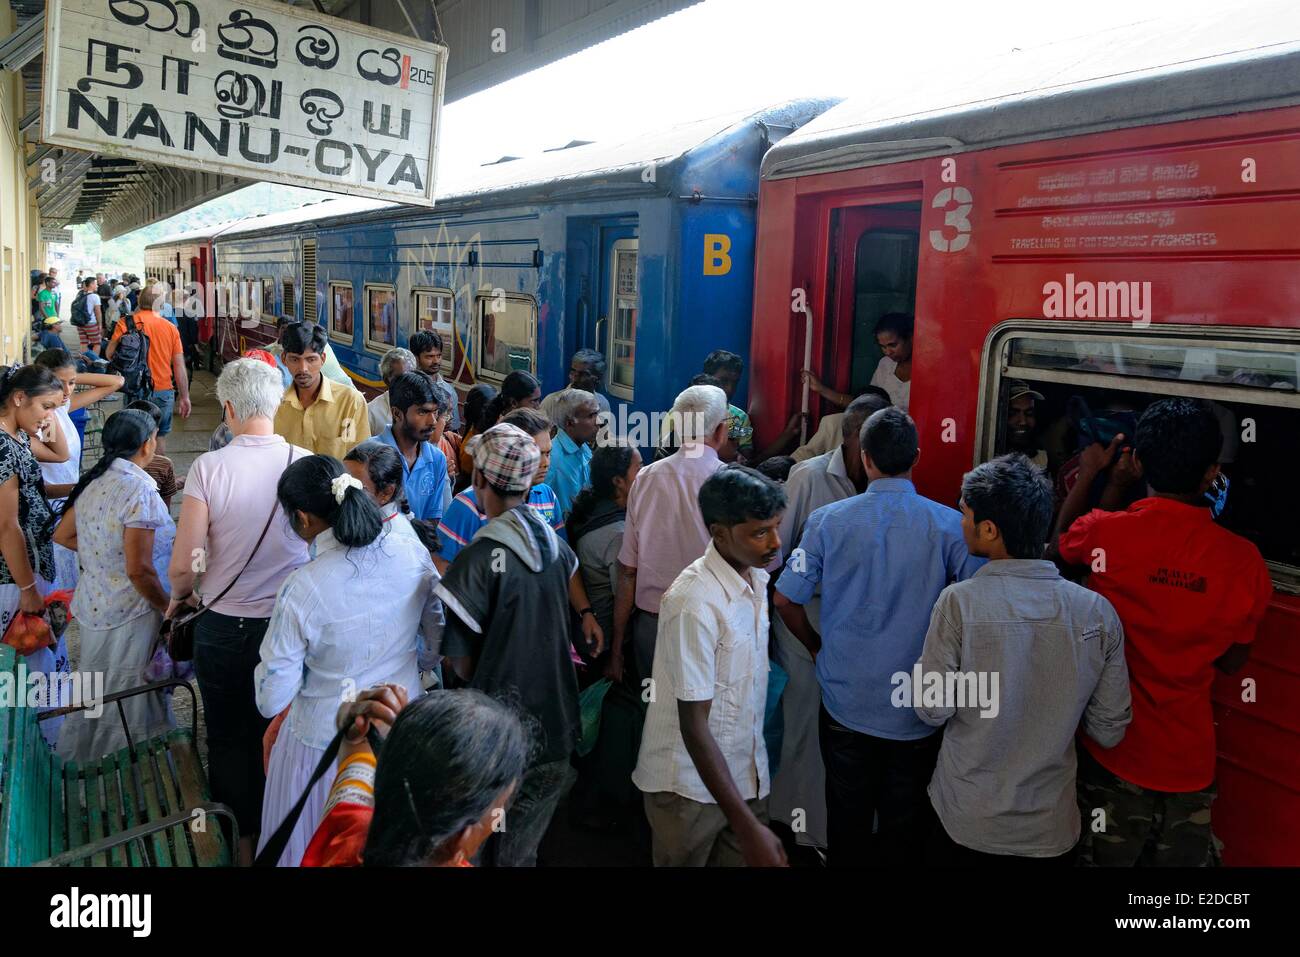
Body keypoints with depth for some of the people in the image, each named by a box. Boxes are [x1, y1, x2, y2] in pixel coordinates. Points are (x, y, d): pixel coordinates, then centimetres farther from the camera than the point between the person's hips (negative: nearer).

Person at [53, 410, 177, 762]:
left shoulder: (93, 481, 1)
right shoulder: (139, 490, -23)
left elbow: (62, 536, 15)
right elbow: (139, 570, -25)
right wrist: (169, 607, -12)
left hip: (91, 606, 8)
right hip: (130, 616, -8)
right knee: (132, 706, 8)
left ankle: (80, 761, 42)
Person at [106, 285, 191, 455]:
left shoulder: (126, 323, -4)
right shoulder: (170, 327, -1)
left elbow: (110, 353, -8)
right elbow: (179, 366, 0)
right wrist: (185, 397, 7)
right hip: (164, 390, 1)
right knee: (160, 436, 13)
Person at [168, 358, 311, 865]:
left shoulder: (208, 467, -15)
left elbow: (183, 563, -16)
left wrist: (179, 596, 7)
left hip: (222, 625, -1)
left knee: (229, 738, 20)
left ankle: (243, 840, 36)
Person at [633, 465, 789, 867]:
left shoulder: (757, 577, -2)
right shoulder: (695, 603, -27)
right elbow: (693, 725, -24)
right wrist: (748, 827, -25)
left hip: (744, 771, 6)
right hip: (690, 784, -6)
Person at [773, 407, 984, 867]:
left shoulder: (827, 520, -11)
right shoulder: (950, 526, -13)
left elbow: (786, 601, -6)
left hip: (845, 703, 1)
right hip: (917, 708, 0)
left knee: (847, 818, 19)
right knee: (902, 826, 18)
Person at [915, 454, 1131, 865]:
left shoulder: (960, 602, -21)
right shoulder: (1098, 612, -11)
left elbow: (934, 711, -14)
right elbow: (1110, 731, -4)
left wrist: (913, 681, 4)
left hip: (967, 826, -2)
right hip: (1052, 831, 2)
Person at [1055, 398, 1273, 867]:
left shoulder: (1104, 532, -18)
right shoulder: (1244, 560, -13)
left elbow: (1058, 543, 9)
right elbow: (1230, 661, 3)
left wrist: (1088, 476, 19)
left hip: (1111, 745, -1)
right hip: (1189, 755, 2)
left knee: (1106, 856, 16)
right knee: (1183, 858, 18)